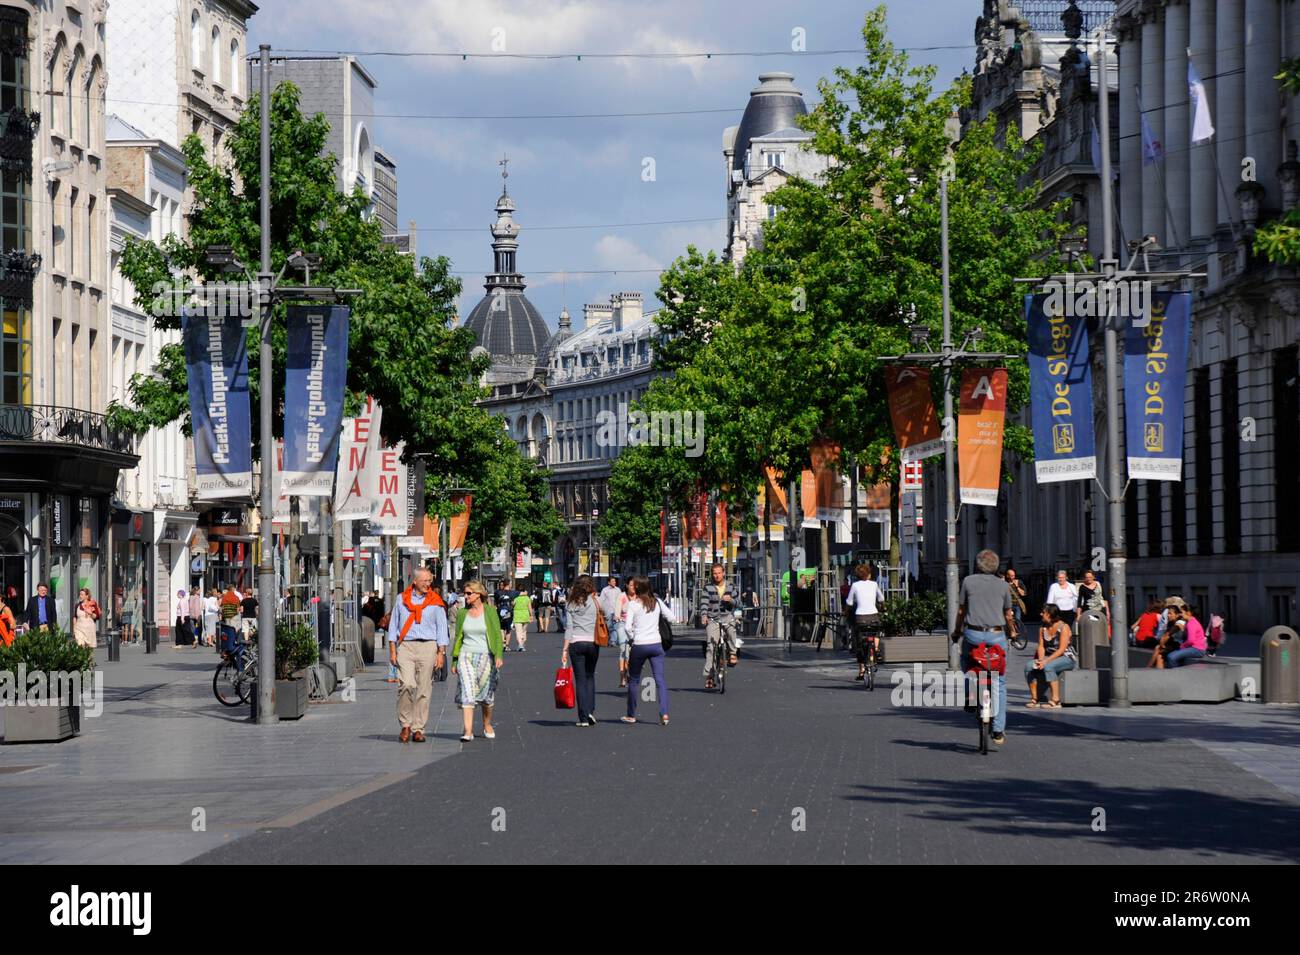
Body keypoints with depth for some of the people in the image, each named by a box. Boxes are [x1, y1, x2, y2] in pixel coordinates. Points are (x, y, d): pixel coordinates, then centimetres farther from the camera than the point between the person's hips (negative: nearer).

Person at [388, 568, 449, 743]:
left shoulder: (435, 602, 6)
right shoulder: (402, 599, 9)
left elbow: (441, 628, 7)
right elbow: (393, 625, 13)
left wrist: (441, 652, -1)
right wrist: (392, 650, 6)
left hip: (427, 646, 0)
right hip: (405, 646, 0)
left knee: (423, 689, 0)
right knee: (407, 684, -16)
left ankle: (418, 729, 7)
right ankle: (405, 725, -3)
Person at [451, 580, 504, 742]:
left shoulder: (490, 611, 0)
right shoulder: (462, 613, 8)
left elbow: (498, 635, -3)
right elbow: (458, 638, 13)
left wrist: (499, 656, -15)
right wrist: (454, 661, 11)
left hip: (485, 656, -1)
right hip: (466, 656, 1)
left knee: (487, 694, 7)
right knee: (467, 692, -11)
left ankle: (487, 725, 30)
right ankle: (468, 731, -15)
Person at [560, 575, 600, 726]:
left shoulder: (572, 604, 3)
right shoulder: (595, 601, -2)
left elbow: (569, 627, 0)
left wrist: (565, 649, 1)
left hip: (575, 643, 0)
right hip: (592, 643, 0)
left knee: (580, 680, 3)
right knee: (590, 677, 16)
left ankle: (584, 717, 0)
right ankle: (591, 710, 2)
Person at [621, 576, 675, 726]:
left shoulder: (633, 604, -5)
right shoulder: (657, 602, 4)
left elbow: (628, 627, -12)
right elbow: (672, 619, 6)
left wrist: (632, 638, 7)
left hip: (639, 646, -3)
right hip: (656, 644, 3)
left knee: (633, 680, 13)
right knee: (660, 680, 0)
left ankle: (631, 715, 20)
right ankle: (664, 714, -14)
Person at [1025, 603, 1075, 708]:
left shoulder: (1063, 627, -11)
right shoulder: (1043, 628, 11)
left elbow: (1062, 649, -18)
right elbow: (1041, 646, 6)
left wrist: (1046, 661, -25)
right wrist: (1041, 660, -15)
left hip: (1066, 658, -7)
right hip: (1049, 657, 7)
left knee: (1048, 666, -36)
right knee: (1028, 666, -18)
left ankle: (1056, 700, -34)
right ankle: (1034, 699, -16)